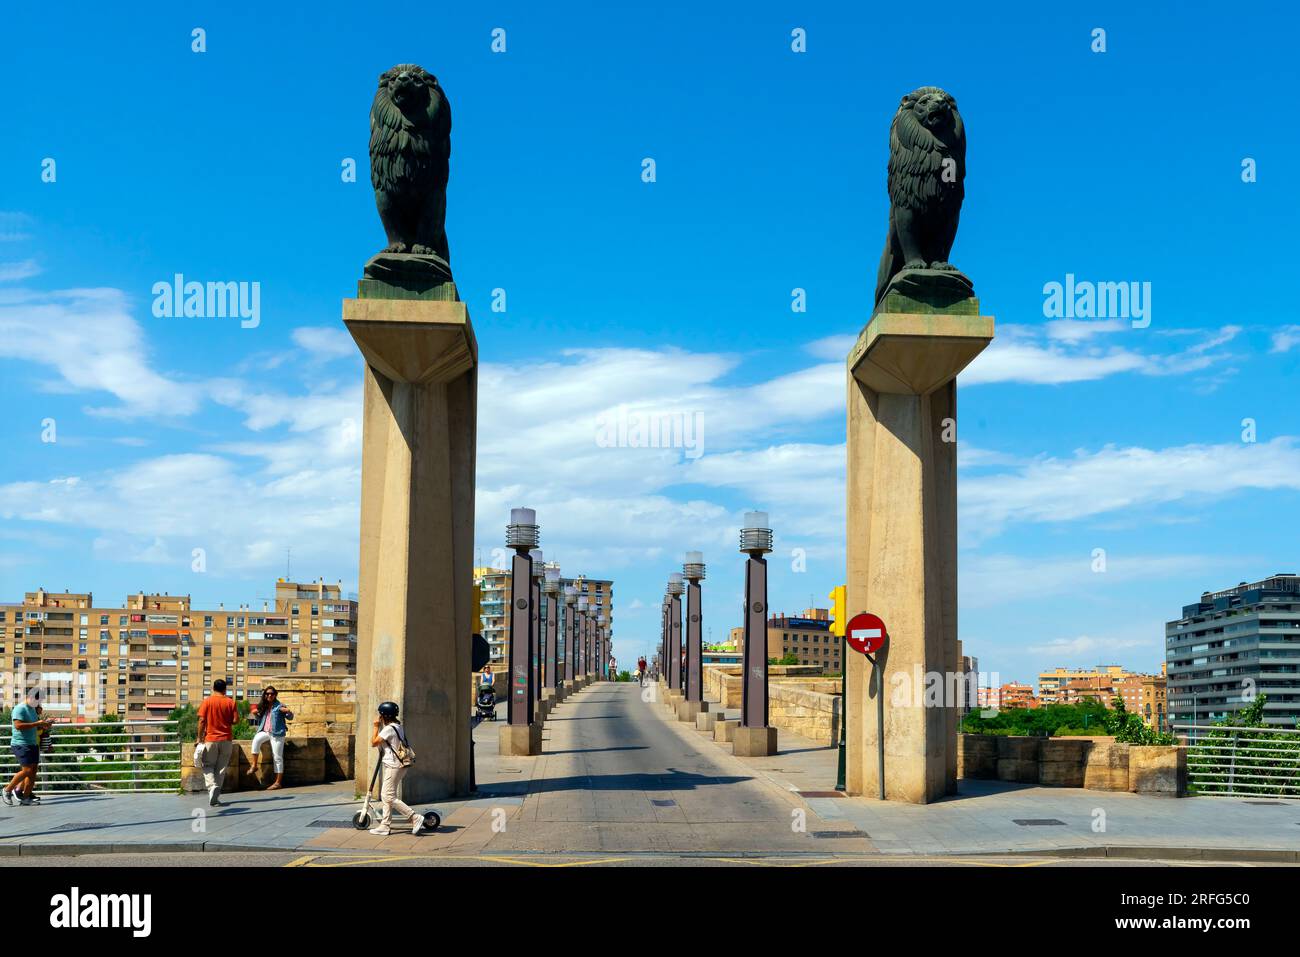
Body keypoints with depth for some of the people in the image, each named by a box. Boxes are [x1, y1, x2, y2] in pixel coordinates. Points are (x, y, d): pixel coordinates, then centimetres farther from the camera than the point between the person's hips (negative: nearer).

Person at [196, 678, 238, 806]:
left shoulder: (207, 701, -4)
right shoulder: (230, 702, -1)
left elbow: (202, 721, -8)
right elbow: (235, 720, -4)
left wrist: (200, 737, 0)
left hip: (210, 739, -1)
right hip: (226, 740, 1)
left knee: (208, 766, 9)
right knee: (221, 768, 9)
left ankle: (212, 786, -17)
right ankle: (215, 796, 7)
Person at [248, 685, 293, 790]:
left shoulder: (279, 706, -5)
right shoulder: (263, 707, 12)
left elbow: (290, 718, -7)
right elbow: (260, 720, 24)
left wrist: (289, 712, -28)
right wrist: (256, 714, 5)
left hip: (277, 733, -5)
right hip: (265, 731, 5)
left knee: (277, 758, -2)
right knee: (256, 739, -27)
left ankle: (278, 782, 3)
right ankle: (254, 765, -20)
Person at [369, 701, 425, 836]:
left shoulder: (389, 729, -16)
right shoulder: (398, 726, 15)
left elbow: (373, 743, -11)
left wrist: (376, 727, -3)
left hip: (394, 766, -10)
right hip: (394, 765, 10)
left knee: (389, 796, -10)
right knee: (385, 796, 13)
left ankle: (415, 818, -13)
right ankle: (385, 825, 16)